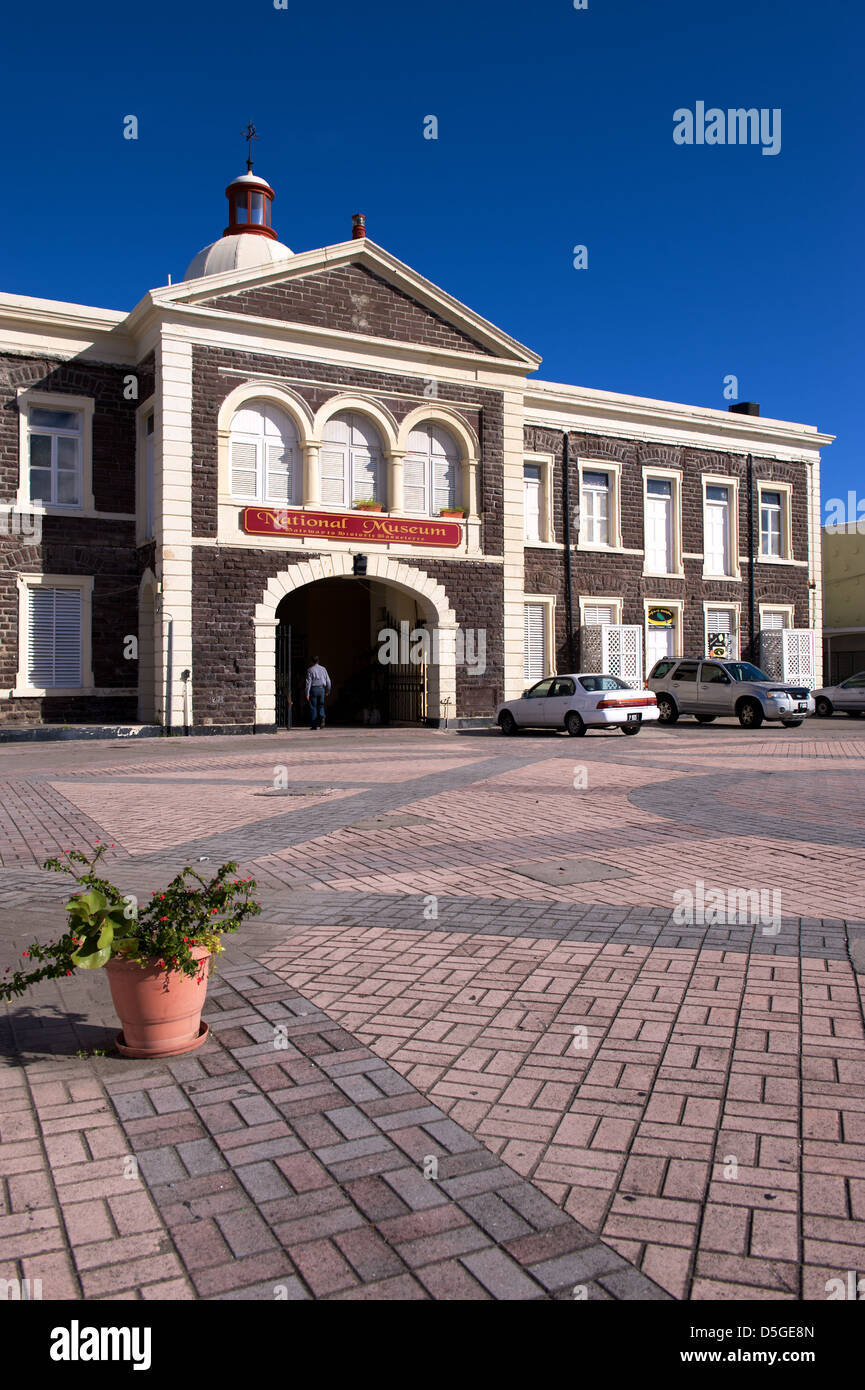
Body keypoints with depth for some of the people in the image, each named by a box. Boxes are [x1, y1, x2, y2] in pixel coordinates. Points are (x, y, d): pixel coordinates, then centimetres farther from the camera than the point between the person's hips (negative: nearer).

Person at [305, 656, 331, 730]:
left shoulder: (310, 670, -2)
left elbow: (308, 682, -8)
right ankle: (322, 717, -16)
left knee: (313, 707, 3)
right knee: (321, 705, 13)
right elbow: (328, 680, 10)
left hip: (313, 689, -3)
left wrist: (307, 693, -8)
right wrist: (328, 690, 23)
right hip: (321, 689, 3)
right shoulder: (323, 669, 9)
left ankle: (314, 725, 2)